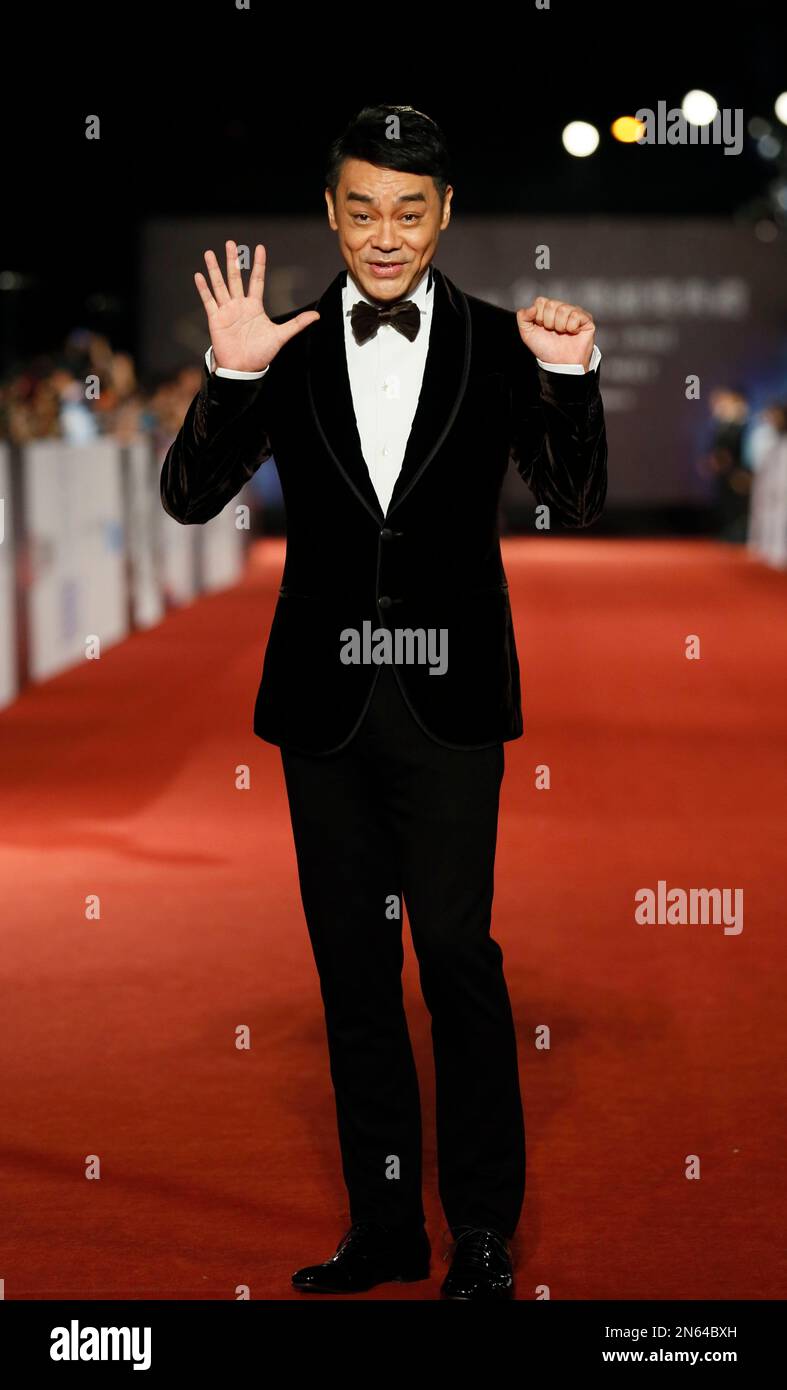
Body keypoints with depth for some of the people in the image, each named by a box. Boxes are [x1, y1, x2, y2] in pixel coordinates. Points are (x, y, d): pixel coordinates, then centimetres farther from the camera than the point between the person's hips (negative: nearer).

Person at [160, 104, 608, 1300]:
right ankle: (385, 1225, 22)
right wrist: (230, 375, -18)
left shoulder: (497, 344, 0)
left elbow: (575, 503, -4)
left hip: (447, 698, -2)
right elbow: (190, 499, -3)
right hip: (325, 700, 3)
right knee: (352, 965, 10)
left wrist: (570, 379, -21)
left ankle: (484, 1229, 9)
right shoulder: (289, 349, 3)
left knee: (456, 949, -6)